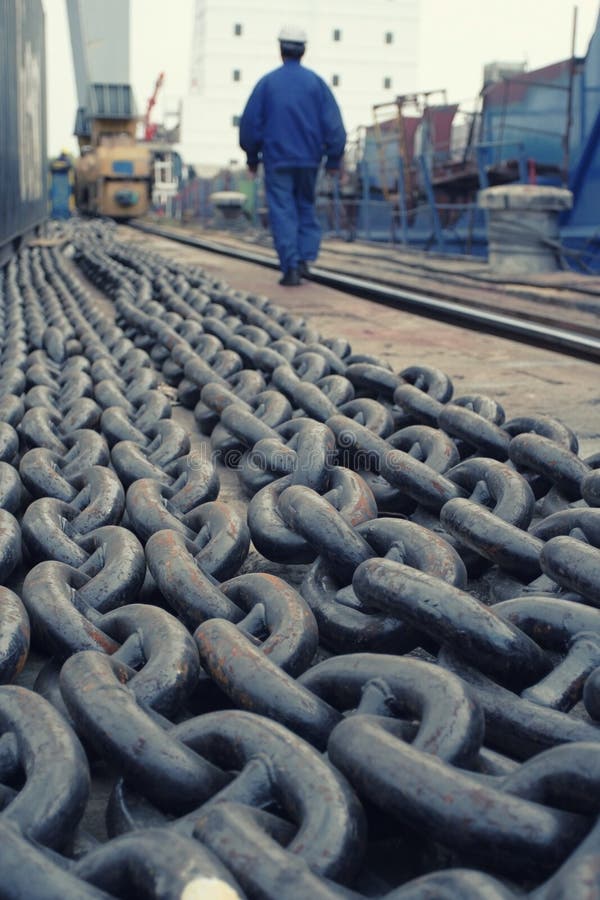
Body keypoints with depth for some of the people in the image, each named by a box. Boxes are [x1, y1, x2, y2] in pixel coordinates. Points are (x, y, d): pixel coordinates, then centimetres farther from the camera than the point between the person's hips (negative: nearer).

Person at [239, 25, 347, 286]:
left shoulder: (267, 82, -1)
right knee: (306, 207, 16)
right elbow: (333, 123, -2)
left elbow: (250, 122, 2)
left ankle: (291, 267, -8)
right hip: (308, 159, 2)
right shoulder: (315, 82, 1)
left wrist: (252, 157, 14)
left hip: (276, 159, -2)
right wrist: (334, 159, 5)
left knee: (282, 212, 0)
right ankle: (305, 258, 3)